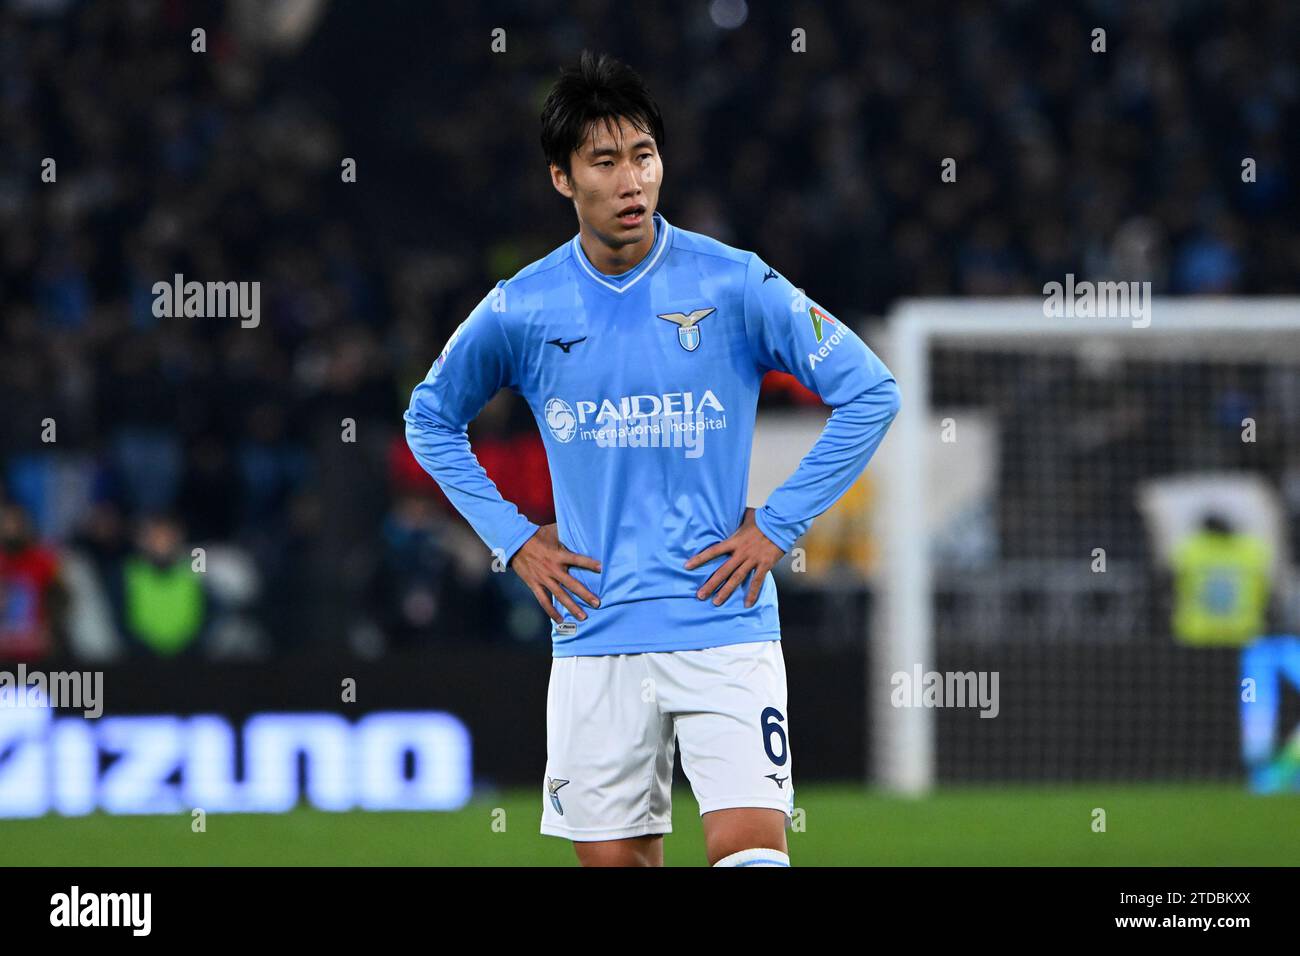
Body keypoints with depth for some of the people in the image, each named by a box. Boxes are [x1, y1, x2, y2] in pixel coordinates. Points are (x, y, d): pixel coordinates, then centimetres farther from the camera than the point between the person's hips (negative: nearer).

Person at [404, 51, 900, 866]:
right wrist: (512, 538, 8)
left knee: (753, 846, -16)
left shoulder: (734, 285, -4)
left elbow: (870, 393, 1)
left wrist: (779, 526, -3)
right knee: (614, 859, 4)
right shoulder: (521, 310, 2)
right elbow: (432, 419, 19)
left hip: (724, 625, -2)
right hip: (596, 639, 2)